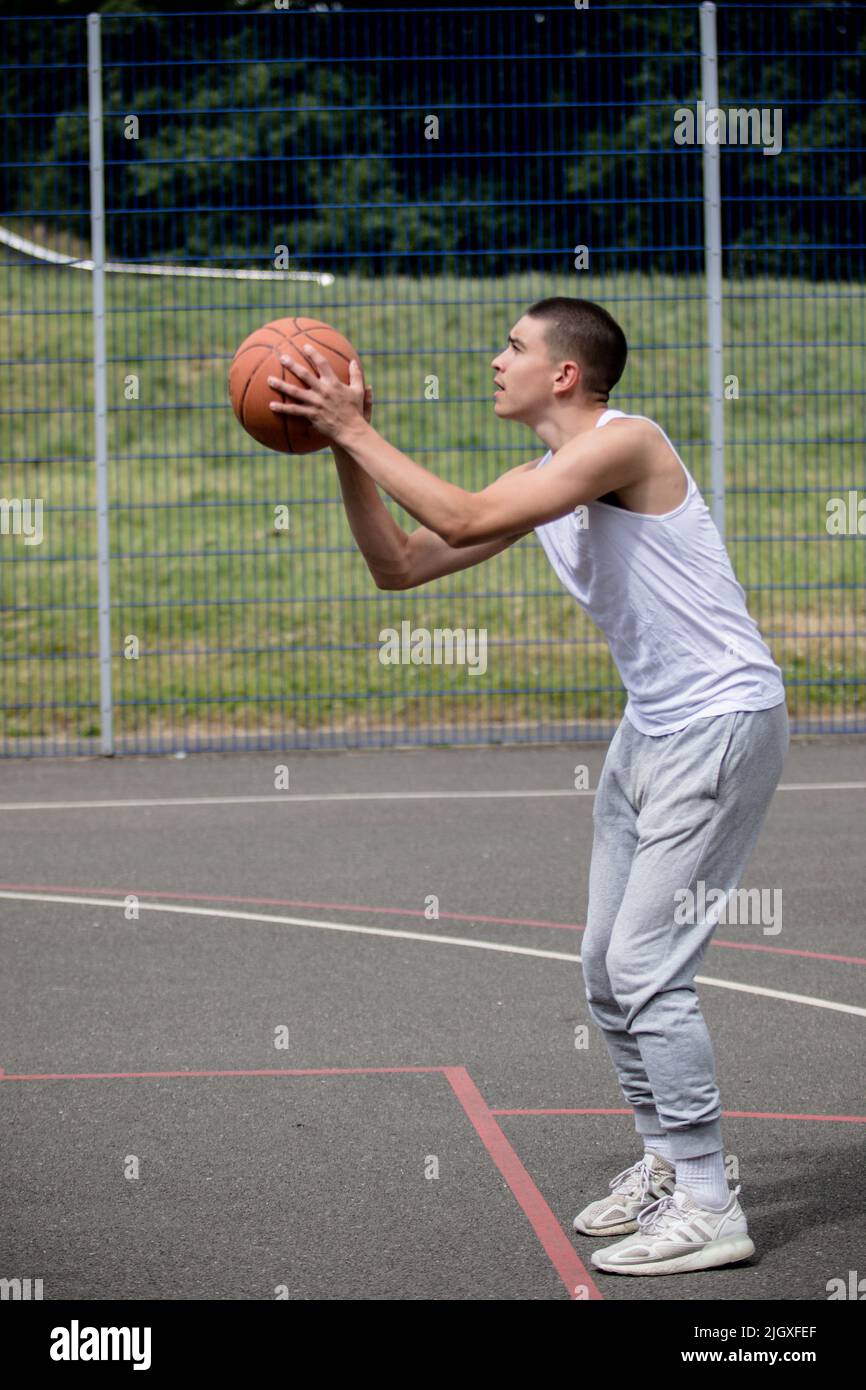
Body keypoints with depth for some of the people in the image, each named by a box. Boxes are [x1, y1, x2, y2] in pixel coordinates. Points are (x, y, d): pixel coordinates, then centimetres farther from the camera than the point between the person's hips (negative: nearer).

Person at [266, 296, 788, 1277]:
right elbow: (397, 565, 11)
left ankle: (708, 1207, -5)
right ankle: (665, 1159, 27)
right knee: (607, 970, 12)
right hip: (652, 724, 9)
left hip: (724, 719, -9)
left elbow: (466, 519, -28)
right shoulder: (536, 482, 11)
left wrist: (359, 431, -20)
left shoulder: (624, 440, -17)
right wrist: (346, 450, 1)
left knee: (646, 967, -11)